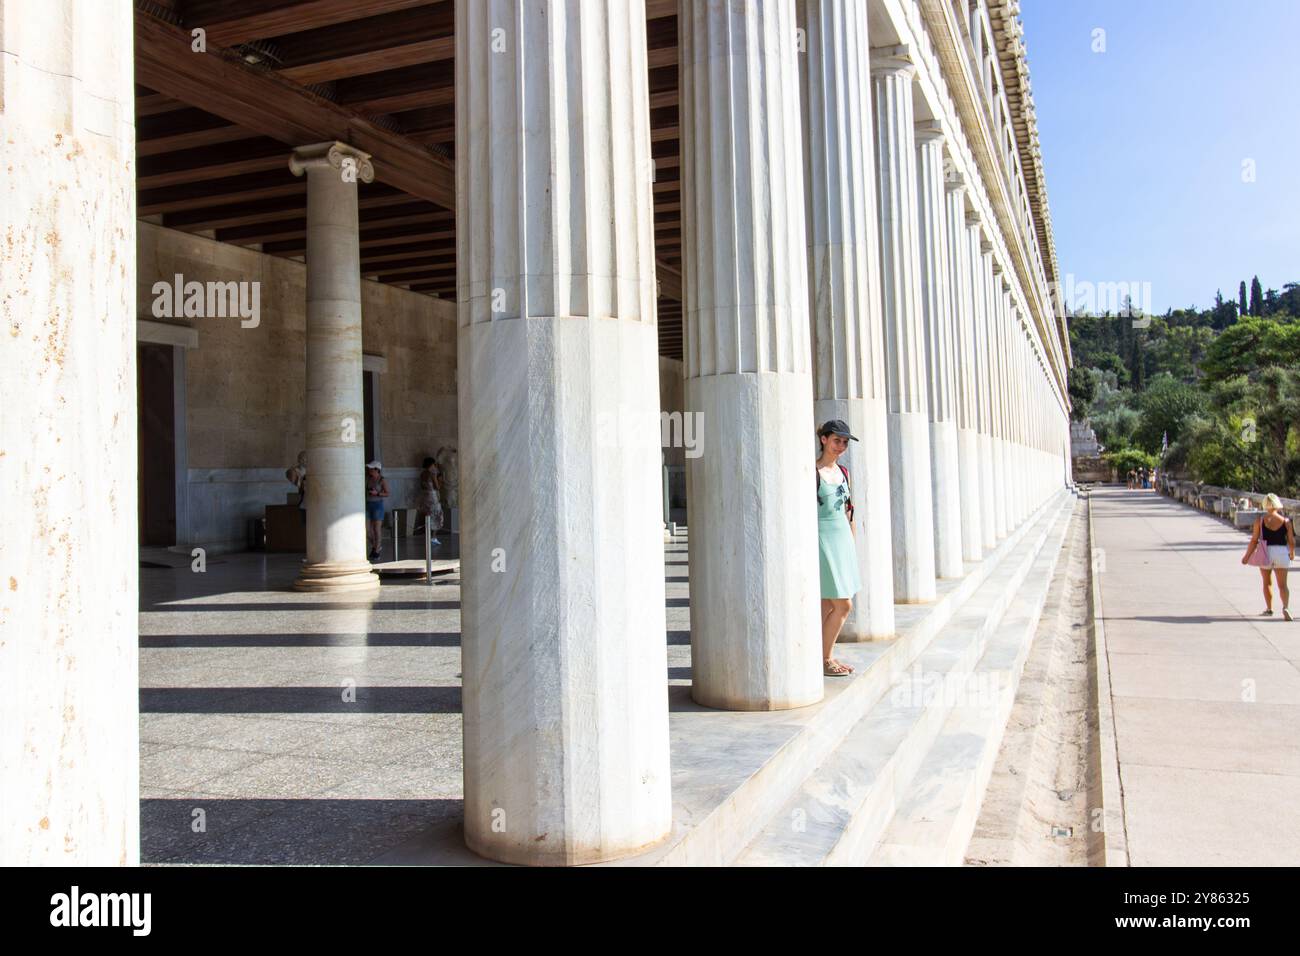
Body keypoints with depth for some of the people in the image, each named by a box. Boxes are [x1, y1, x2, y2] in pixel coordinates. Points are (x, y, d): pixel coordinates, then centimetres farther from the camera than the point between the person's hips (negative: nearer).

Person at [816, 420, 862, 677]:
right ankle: (824, 660, 3)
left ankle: (826, 657, 18)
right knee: (842, 605, -8)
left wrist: (852, 542, 18)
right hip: (822, 538, -7)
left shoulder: (843, 472, 12)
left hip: (843, 538, 7)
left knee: (828, 605, 11)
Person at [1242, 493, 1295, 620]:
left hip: (1265, 553, 0)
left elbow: (1254, 540, -6)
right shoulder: (1286, 520, -3)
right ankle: (1286, 607, -21)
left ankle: (1269, 609, 25)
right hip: (1281, 552, 0)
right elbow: (1291, 541, 0)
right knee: (1282, 585, 0)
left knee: (1267, 583, 17)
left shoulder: (1260, 520, -5)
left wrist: (1247, 556, 4)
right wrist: (1292, 553, 19)